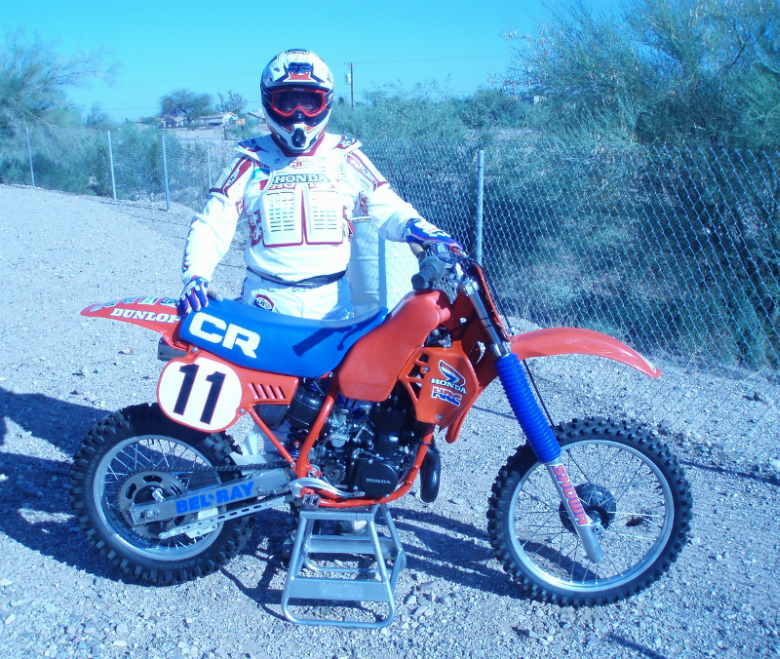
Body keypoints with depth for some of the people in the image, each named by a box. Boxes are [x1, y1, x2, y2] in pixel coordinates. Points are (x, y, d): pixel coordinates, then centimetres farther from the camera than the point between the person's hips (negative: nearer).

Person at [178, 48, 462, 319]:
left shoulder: (345, 159, 6)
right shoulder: (251, 162, 5)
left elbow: (386, 208, 4)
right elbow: (211, 225, 2)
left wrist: (417, 227, -17)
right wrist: (195, 276, -14)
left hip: (331, 304, 1)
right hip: (266, 305, -1)